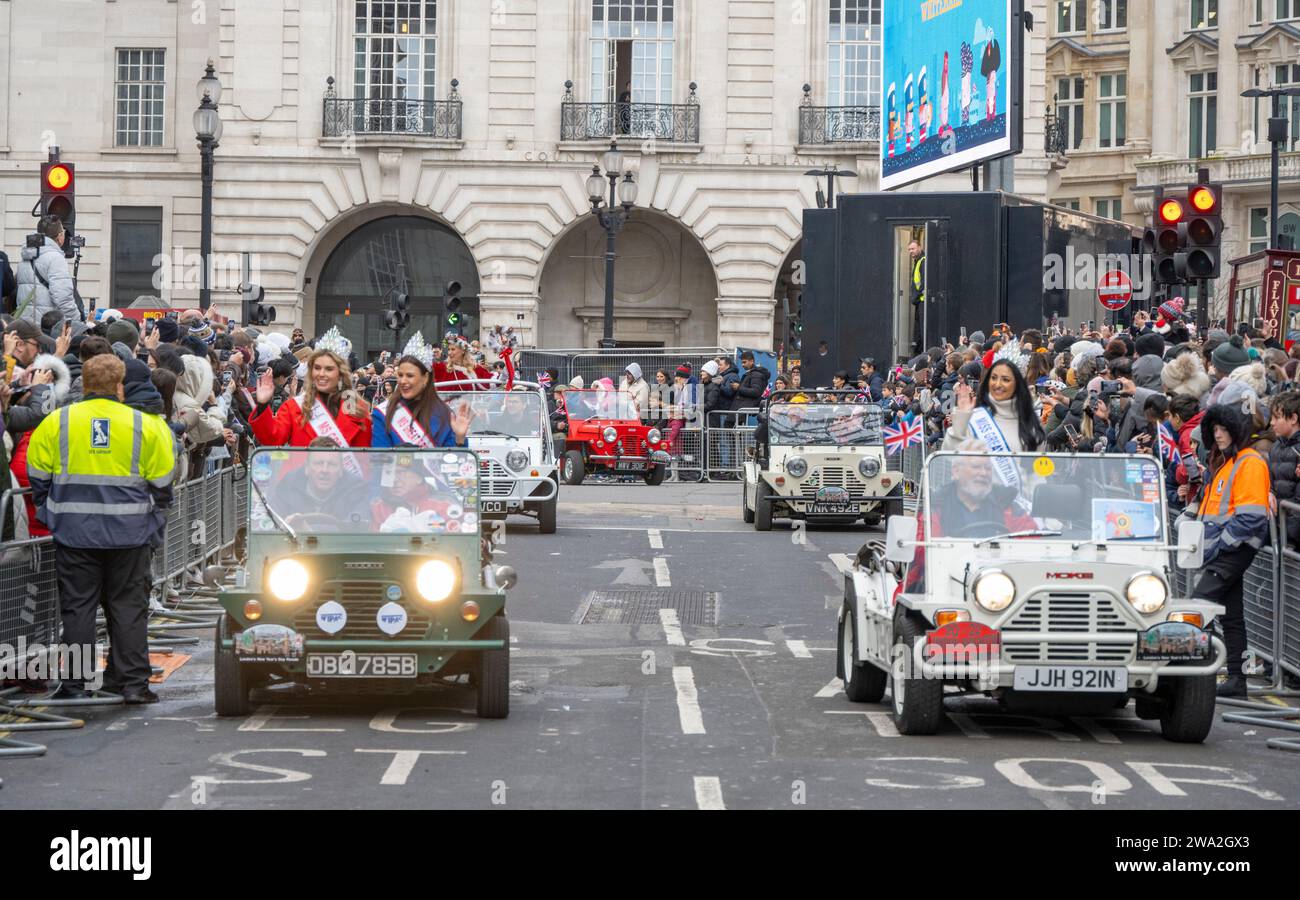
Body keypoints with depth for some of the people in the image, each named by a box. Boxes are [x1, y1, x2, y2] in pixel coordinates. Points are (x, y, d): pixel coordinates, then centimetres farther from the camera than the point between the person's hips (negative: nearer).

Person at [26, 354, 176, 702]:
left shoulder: (57, 423, 0)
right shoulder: (144, 426, -1)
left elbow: (38, 477, 6)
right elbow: (161, 484, 4)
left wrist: (49, 516, 17)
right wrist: (155, 526, 16)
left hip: (75, 532, 0)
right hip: (129, 534, 0)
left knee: (77, 606, 6)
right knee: (129, 607, 6)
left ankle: (75, 684, 7)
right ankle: (133, 683, 5)